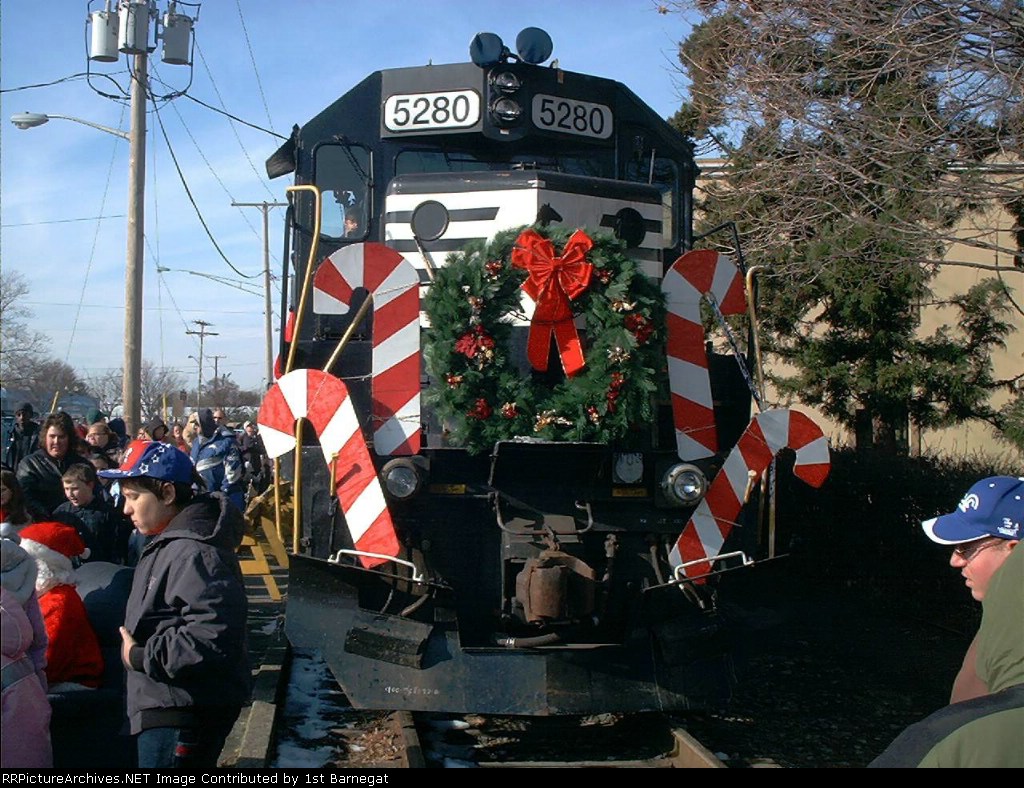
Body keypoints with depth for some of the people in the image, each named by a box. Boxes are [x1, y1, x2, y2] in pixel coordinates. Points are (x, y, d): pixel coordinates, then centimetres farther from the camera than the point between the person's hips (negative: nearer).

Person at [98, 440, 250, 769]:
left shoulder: (193, 553, -22)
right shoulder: (168, 543, 13)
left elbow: (215, 634, -32)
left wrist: (141, 657, -21)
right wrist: (137, 650, 11)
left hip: (182, 716, -11)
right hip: (166, 705, 11)